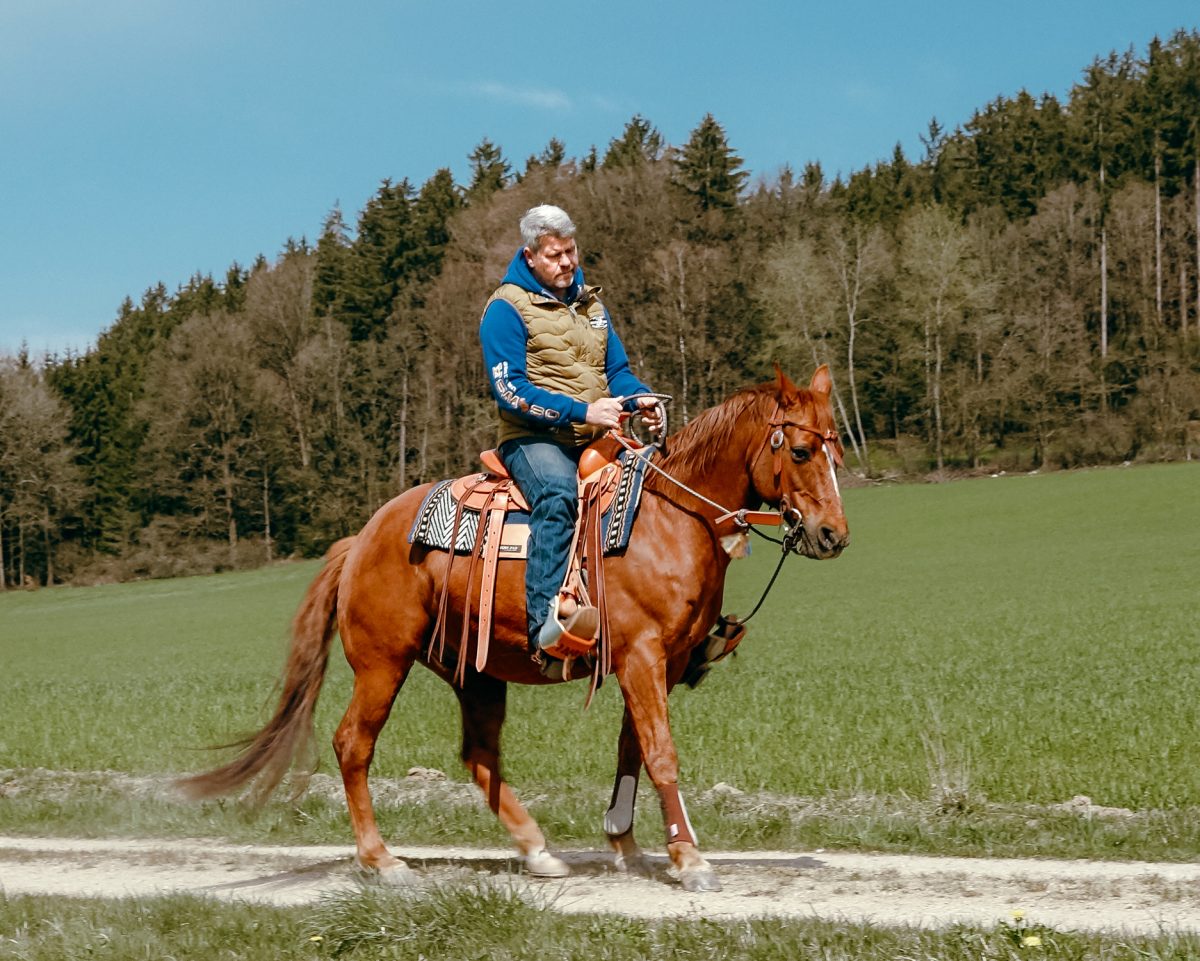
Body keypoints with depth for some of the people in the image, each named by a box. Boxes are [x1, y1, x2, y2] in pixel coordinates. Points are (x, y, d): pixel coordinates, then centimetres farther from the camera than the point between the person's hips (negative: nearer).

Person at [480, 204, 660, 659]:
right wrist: (582, 412, -22)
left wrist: (641, 399, -6)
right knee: (558, 492, -37)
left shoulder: (590, 303, 19)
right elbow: (511, 391, -13)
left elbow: (617, 370, 19)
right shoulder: (507, 309, -4)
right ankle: (548, 614, -51)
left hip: (595, 440, 7)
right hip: (534, 439, -7)